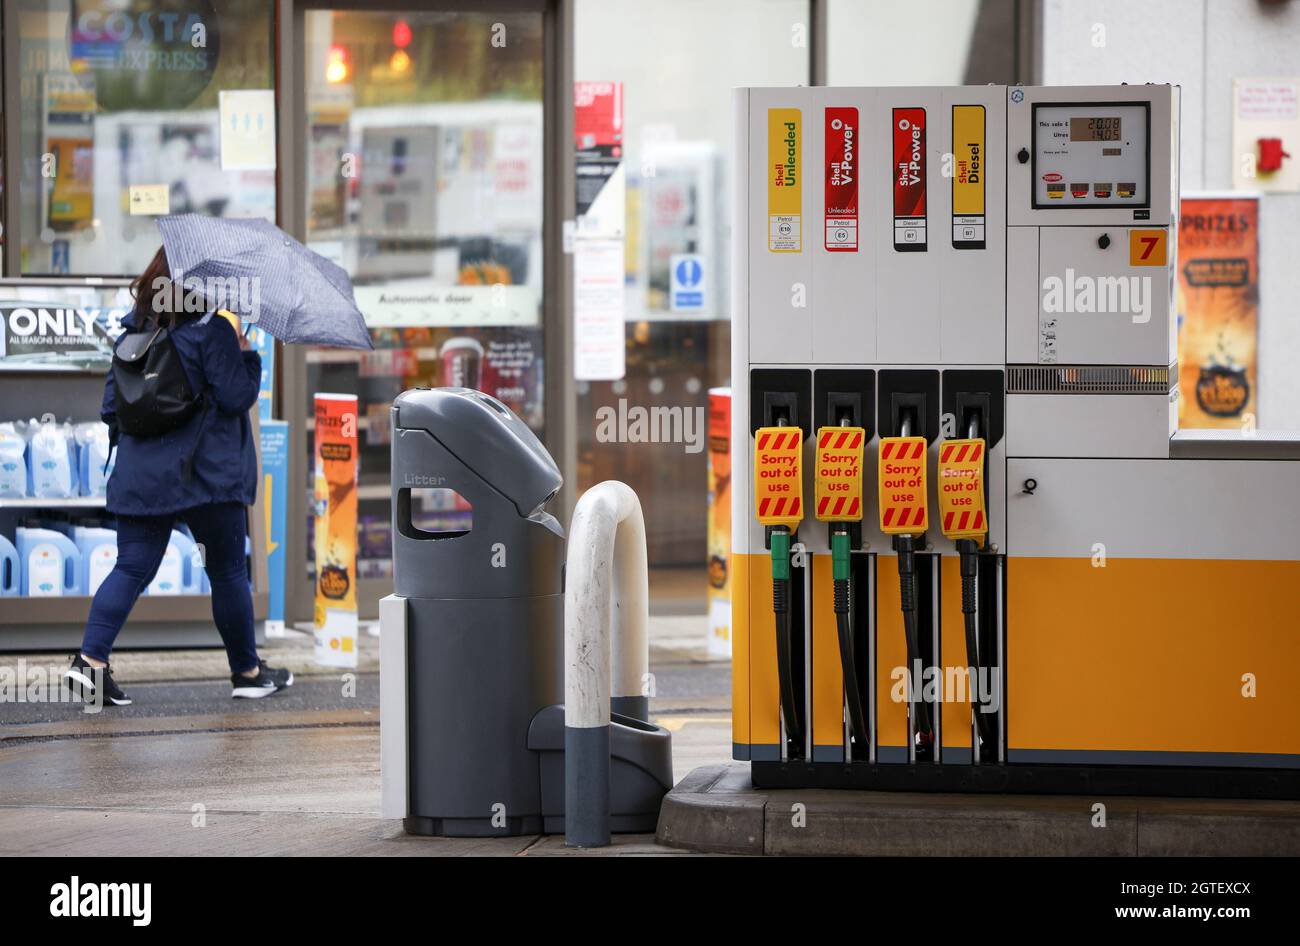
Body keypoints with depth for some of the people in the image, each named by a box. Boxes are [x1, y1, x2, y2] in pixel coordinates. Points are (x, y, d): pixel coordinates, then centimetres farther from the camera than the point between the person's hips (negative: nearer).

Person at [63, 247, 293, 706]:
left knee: (131, 569, 4)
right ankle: (247, 672, 18)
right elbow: (236, 396, -12)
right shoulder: (211, 329, -11)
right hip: (206, 474, -5)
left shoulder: (136, 328, 9)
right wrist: (247, 354, 3)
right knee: (228, 572, 8)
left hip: (140, 475, 5)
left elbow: (112, 400, 12)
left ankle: (91, 660, -12)